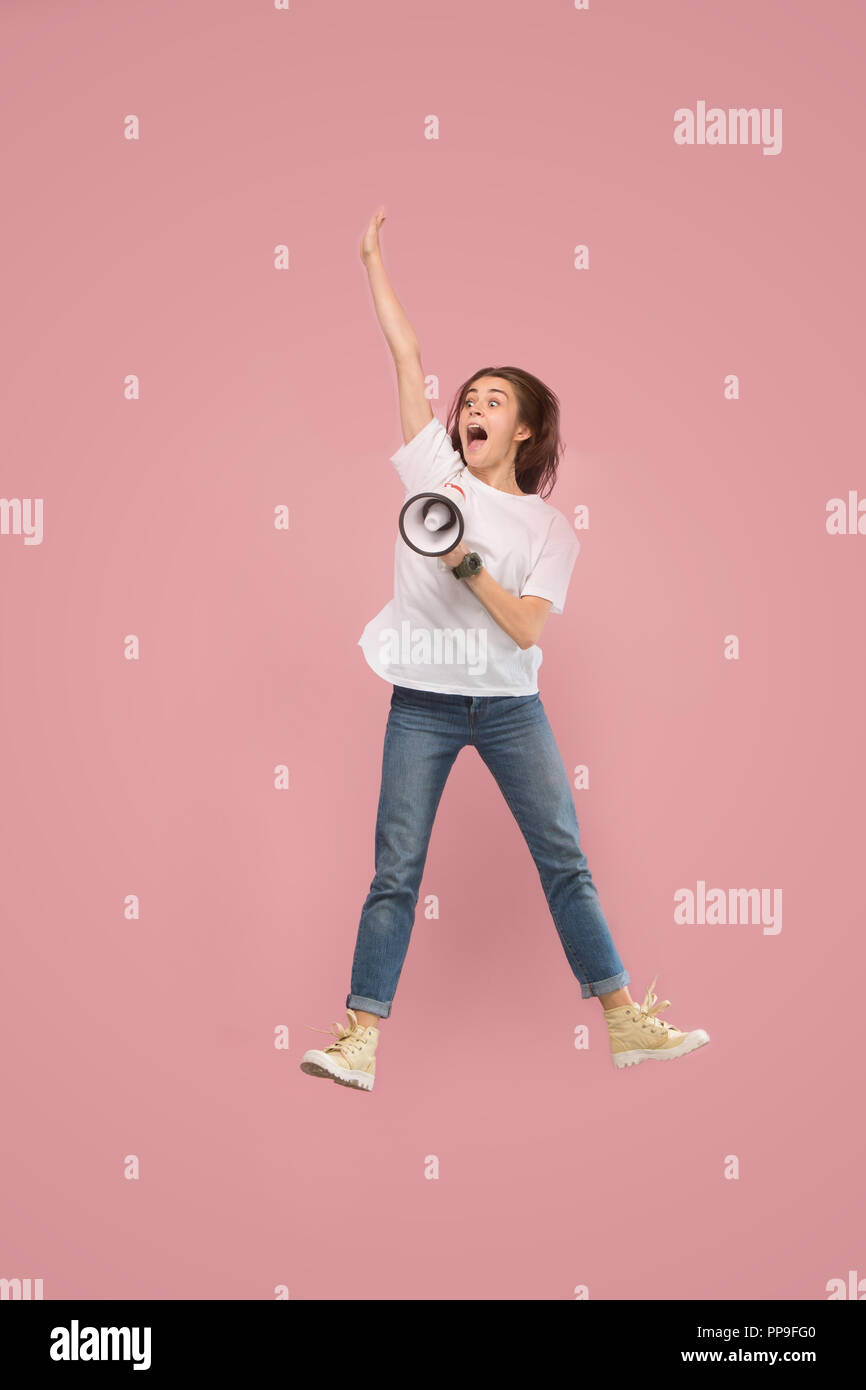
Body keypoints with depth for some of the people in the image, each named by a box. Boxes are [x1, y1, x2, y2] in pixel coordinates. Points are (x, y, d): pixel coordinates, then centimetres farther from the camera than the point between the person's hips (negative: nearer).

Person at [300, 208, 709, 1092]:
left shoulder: (549, 527, 3)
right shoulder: (436, 472, 5)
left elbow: (526, 627, -10)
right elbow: (405, 351, 3)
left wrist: (465, 562, -19)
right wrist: (374, 257, 4)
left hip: (509, 705, 0)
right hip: (423, 703, 0)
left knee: (565, 861, 2)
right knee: (395, 873, -1)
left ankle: (627, 1022, 10)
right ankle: (359, 1039, 3)